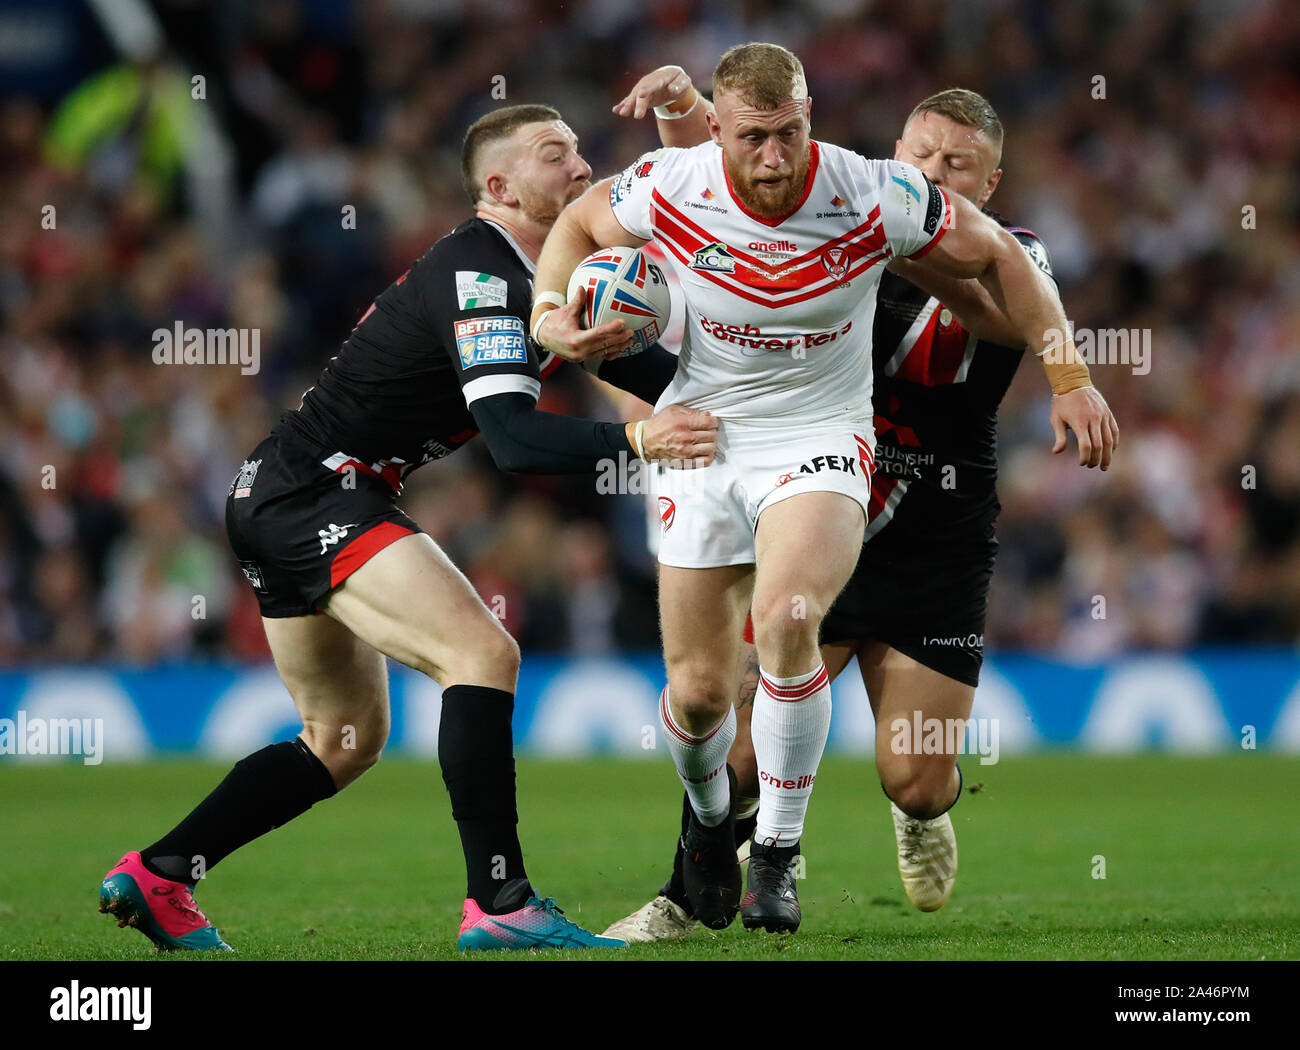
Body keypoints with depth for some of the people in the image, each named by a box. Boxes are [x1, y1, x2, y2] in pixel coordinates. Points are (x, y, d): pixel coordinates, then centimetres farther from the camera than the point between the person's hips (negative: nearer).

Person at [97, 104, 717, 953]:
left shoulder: (538, 279, 13)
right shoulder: (478, 276, -18)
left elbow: (658, 375, 15)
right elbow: (514, 437, -29)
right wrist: (633, 441, -39)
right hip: (314, 491, -11)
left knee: (346, 740, 18)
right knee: (483, 653, -23)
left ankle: (155, 879, 20)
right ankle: (500, 902, -27)